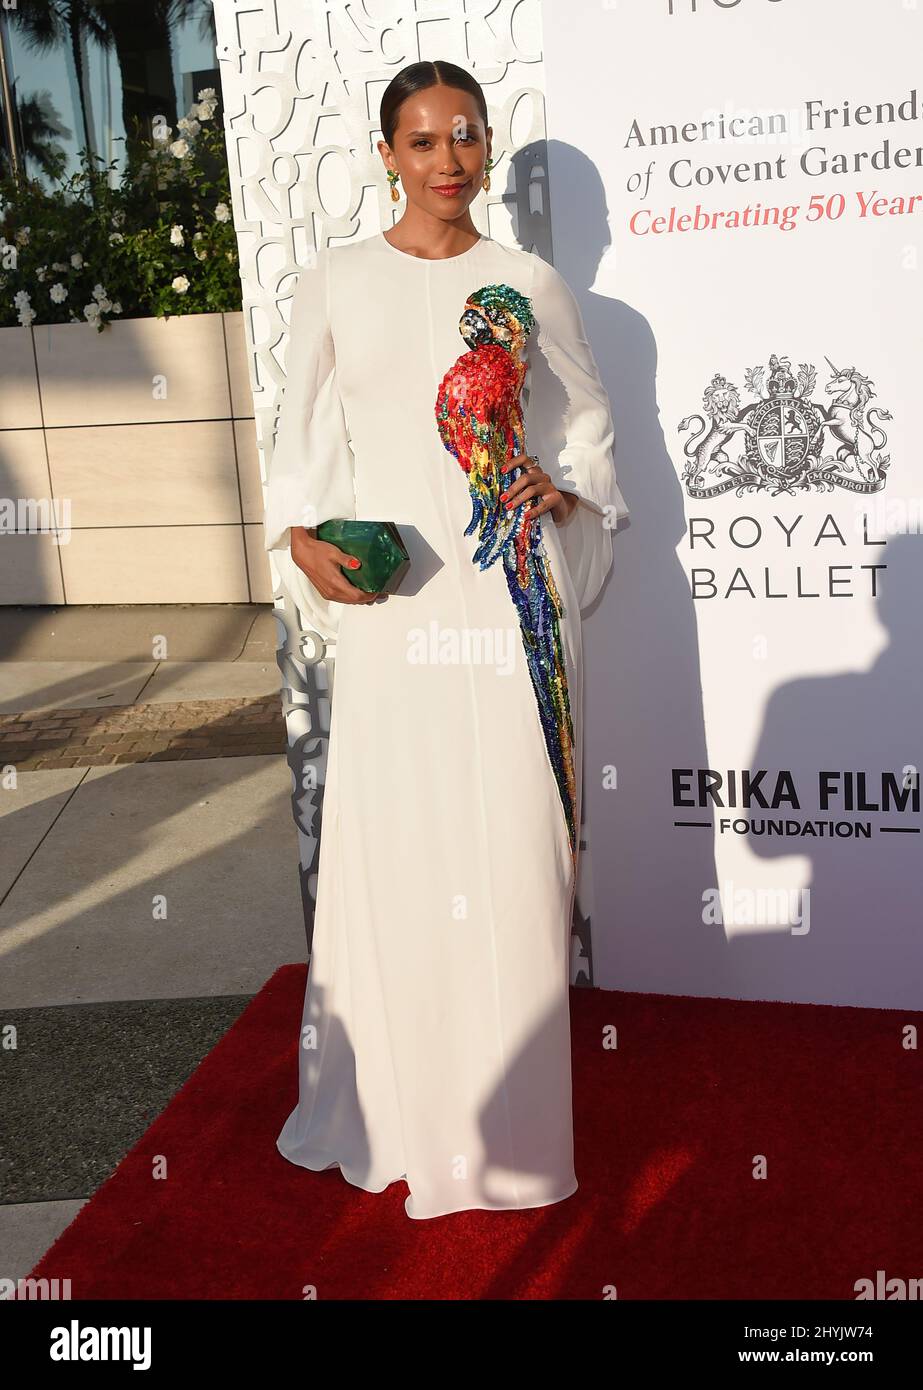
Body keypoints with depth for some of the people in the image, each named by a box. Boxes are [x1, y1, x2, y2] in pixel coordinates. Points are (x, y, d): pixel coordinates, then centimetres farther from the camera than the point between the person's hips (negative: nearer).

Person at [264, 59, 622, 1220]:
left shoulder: (529, 285, 9)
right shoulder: (334, 283, 7)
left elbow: (589, 419, 14)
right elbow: (302, 432, 10)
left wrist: (566, 485, -6)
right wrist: (302, 538, -7)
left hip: (512, 599, 1)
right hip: (393, 602, 0)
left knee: (513, 833, 2)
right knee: (395, 834, 1)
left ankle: (509, 1103, 20)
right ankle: (402, 1093, 21)